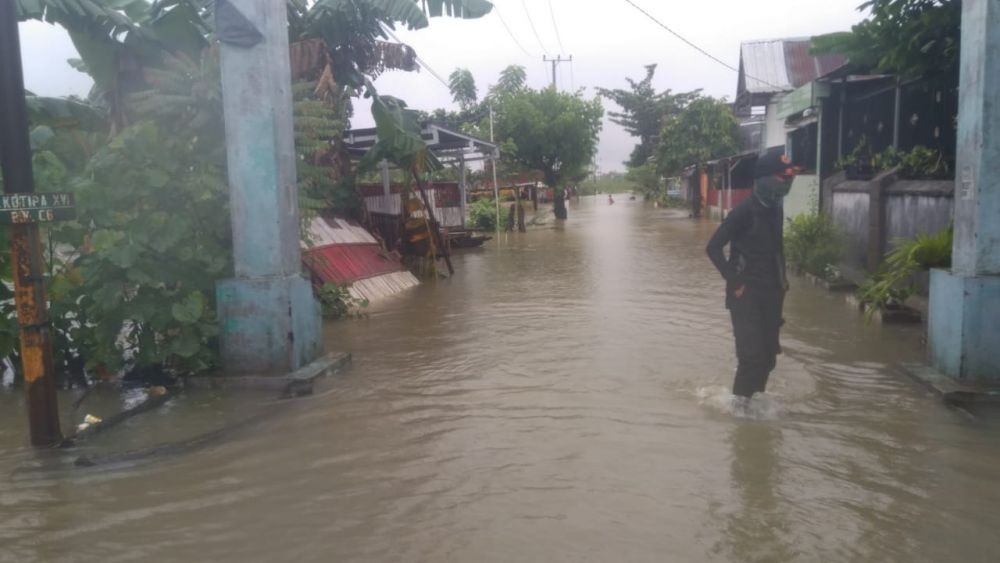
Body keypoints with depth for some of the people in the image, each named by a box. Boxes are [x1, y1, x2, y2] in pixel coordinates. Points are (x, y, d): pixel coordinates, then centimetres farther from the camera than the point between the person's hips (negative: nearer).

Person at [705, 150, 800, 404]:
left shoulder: (776, 210, 8)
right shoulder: (745, 212, -15)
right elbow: (713, 247, -17)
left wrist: (781, 281, 12)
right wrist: (735, 282, -17)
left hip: (771, 293, 7)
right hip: (746, 295, -7)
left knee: (768, 355, 11)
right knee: (752, 354, -9)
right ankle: (740, 400, 5)